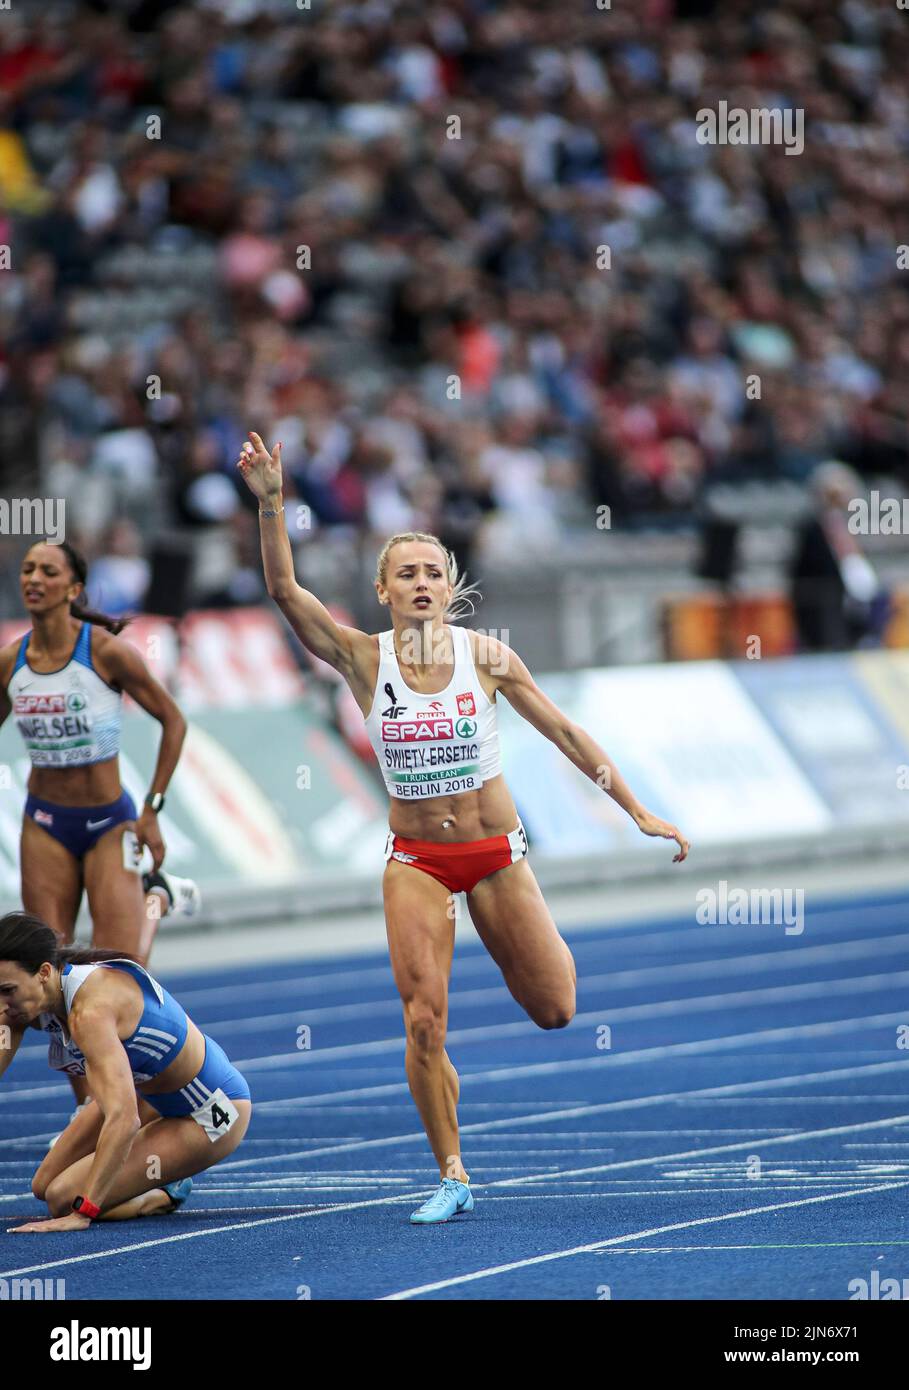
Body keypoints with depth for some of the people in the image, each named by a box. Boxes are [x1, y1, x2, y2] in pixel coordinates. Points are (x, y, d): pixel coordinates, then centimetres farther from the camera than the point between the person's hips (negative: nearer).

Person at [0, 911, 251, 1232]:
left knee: (64, 1199, -16)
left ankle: (166, 1193, 7)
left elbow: (123, 1119, -45)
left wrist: (82, 1212, -45)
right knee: (44, 1187, 10)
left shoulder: (90, 1010, -38)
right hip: (148, 1093, 9)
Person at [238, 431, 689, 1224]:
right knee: (425, 1023, -10)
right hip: (415, 860, 0)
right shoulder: (364, 660, -8)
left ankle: (532, 944, 44)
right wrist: (270, 501, -30)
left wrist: (638, 813, -2)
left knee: (555, 1012, 7)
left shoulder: (484, 656, -8)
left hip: (496, 852, 0)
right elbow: (285, 590, -18)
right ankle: (452, 1176, 5)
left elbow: (563, 731, -1)